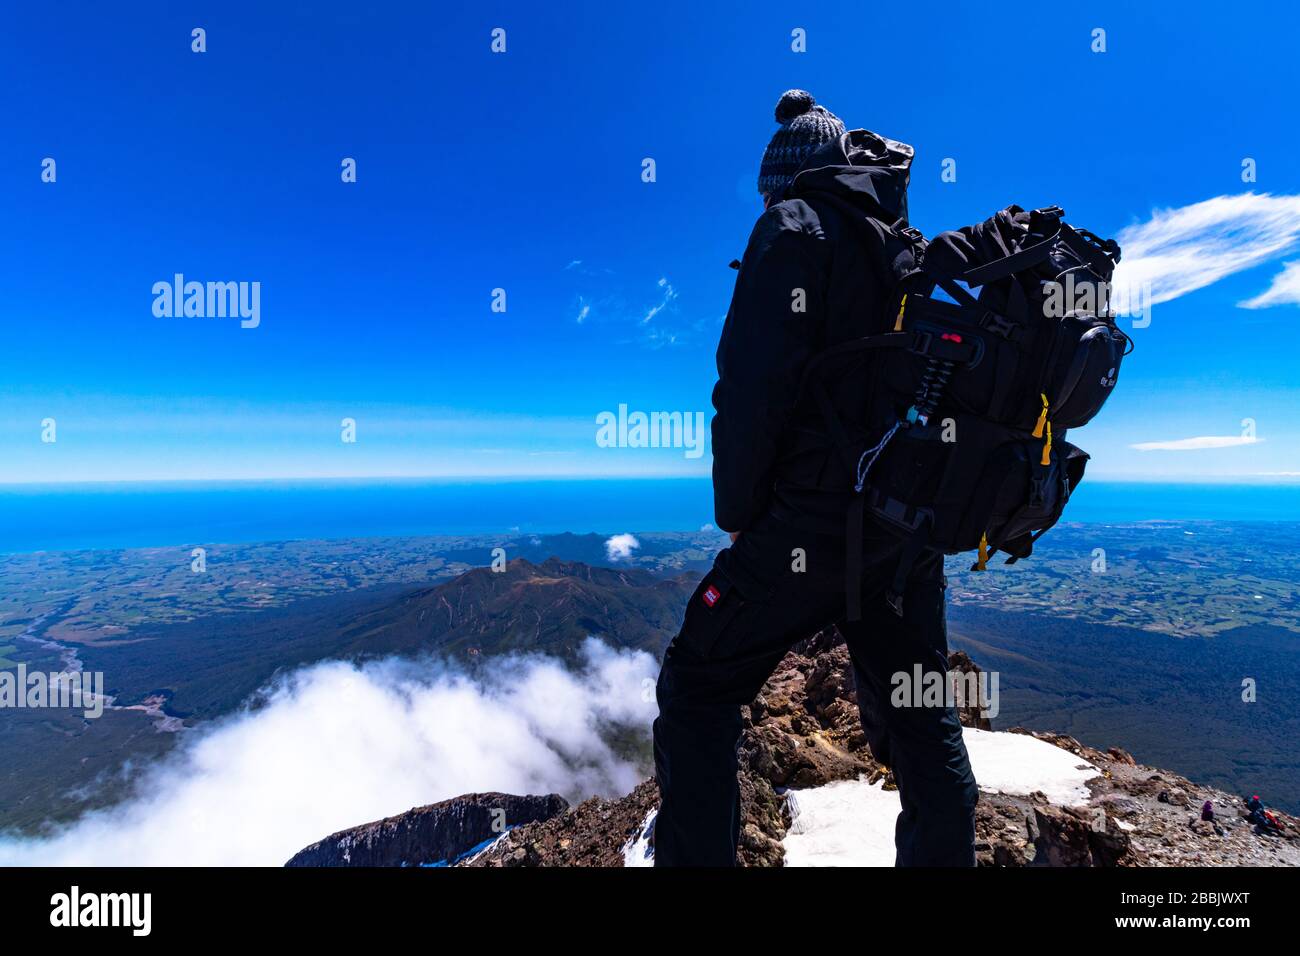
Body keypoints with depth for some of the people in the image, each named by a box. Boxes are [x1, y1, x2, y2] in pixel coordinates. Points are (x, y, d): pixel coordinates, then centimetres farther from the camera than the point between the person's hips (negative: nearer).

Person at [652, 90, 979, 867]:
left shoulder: (797, 228, -6)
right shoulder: (913, 249, 17)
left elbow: (755, 381, -17)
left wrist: (736, 508, -6)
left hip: (811, 527, -8)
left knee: (697, 694, 6)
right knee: (920, 718, 20)